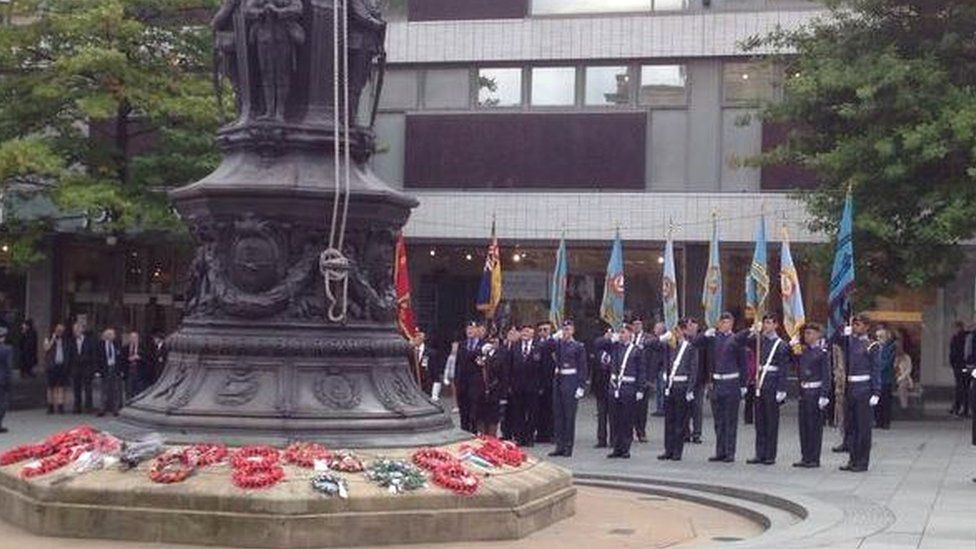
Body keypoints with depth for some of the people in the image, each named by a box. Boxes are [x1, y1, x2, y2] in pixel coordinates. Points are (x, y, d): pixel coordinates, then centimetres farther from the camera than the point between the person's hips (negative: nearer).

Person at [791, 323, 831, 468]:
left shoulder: (822, 353, -7)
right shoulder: (802, 351, 11)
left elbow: (826, 376, -10)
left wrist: (824, 396, -16)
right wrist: (792, 347, 7)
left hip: (815, 392, -6)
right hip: (803, 391, 6)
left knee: (815, 426, -1)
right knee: (803, 425, 8)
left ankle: (814, 459, 4)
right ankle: (805, 457, 15)